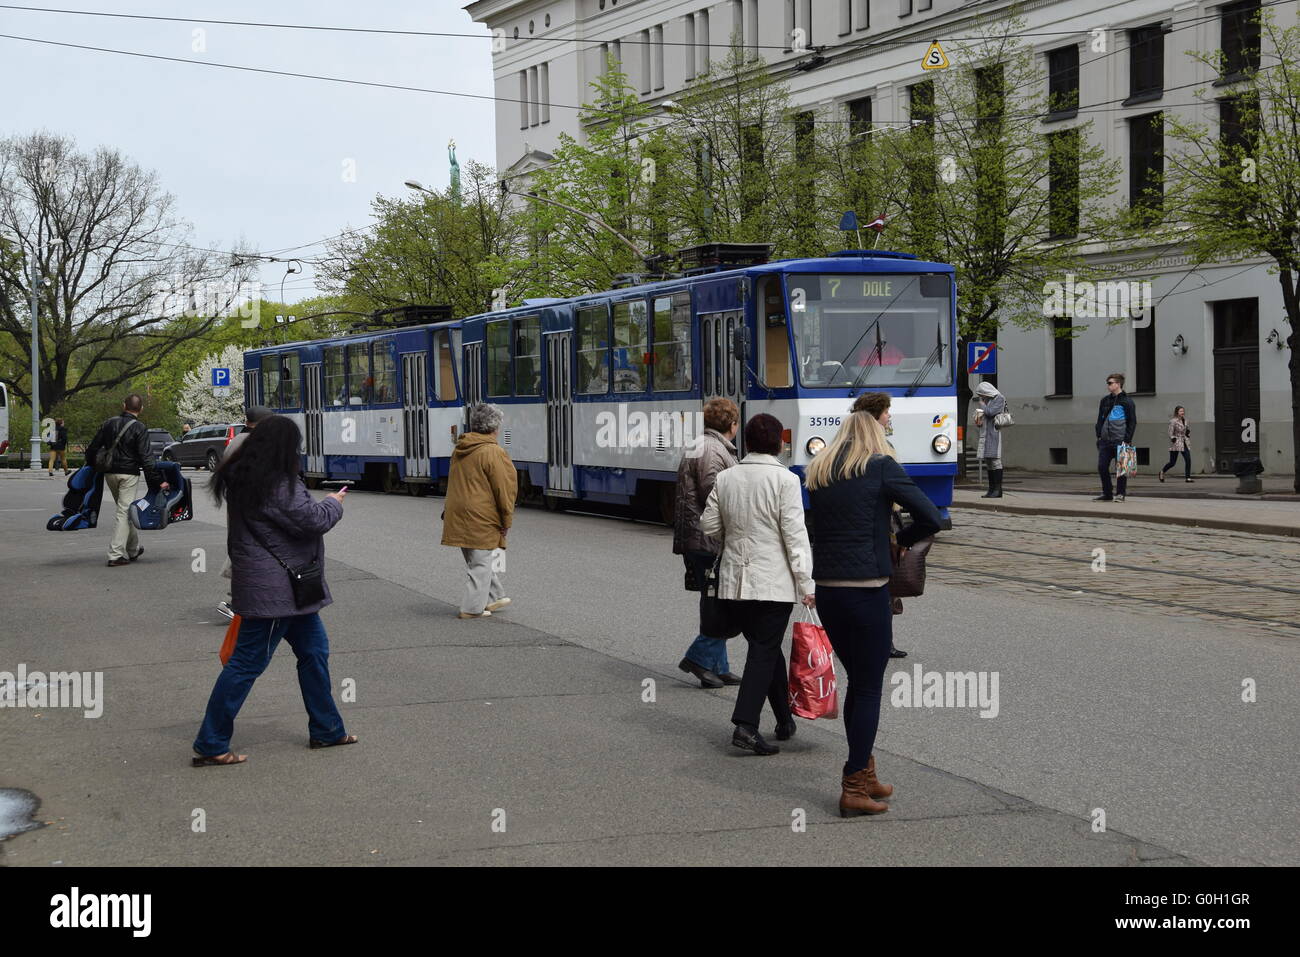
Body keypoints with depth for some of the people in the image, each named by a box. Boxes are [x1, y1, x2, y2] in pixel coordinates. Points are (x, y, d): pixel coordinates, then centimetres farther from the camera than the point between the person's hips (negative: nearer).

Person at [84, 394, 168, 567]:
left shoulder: (110, 423, 6)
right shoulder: (139, 428, -9)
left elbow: (93, 447, 10)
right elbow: (146, 458, -14)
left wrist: (89, 466, 23)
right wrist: (158, 481, -12)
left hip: (110, 473, 5)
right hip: (128, 473, -5)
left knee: (126, 509, 19)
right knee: (124, 512, -3)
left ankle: (133, 549, 29)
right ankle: (116, 555, -9)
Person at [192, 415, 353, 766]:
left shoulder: (243, 477, 9)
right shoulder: (278, 485, -21)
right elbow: (313, 520, -17)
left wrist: (321, 503, 9)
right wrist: (333, 503, 1)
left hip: (288, 589, 10)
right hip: (273, 589, -10)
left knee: (314, 650, 18)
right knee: (247, 663, -4)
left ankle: (326, 730, 27)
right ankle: (210, 746, 1)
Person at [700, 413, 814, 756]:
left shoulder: (725, 478, 5)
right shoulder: (785, 479, -10)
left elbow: (709, 525, 11)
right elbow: (794, 534, -12)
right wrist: (806, 583, -10)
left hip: (733, 581, 5)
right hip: (773, 582, -5)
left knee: (766, 647, 16)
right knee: (764, 650, -2)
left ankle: (785, 721, 26)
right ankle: (745, 725, -13)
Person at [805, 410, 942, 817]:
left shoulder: (818, 473, 12)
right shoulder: (881, 466, -3)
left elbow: (818, 524, 11)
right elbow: (931, 517, -10)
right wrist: (904, 539, 9)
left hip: (825, 589, 6)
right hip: (867, 589, -5)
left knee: (857, 681, 18)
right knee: (869, 687, 2)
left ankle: (864, 773, 26)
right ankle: (854, 789, 1)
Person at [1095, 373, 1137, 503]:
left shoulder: (1127, 402, -3)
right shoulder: (1105, 400, 14)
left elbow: (1132, 422, -5)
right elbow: (1100, 419, 19)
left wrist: (1127, 440, -12)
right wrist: (1099, 435, 8)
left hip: (1120, 441, -6)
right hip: (1105, 441, 6)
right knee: (1102, 467, 2)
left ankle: (1120, 494, 6)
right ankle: (1106, 493, 13)